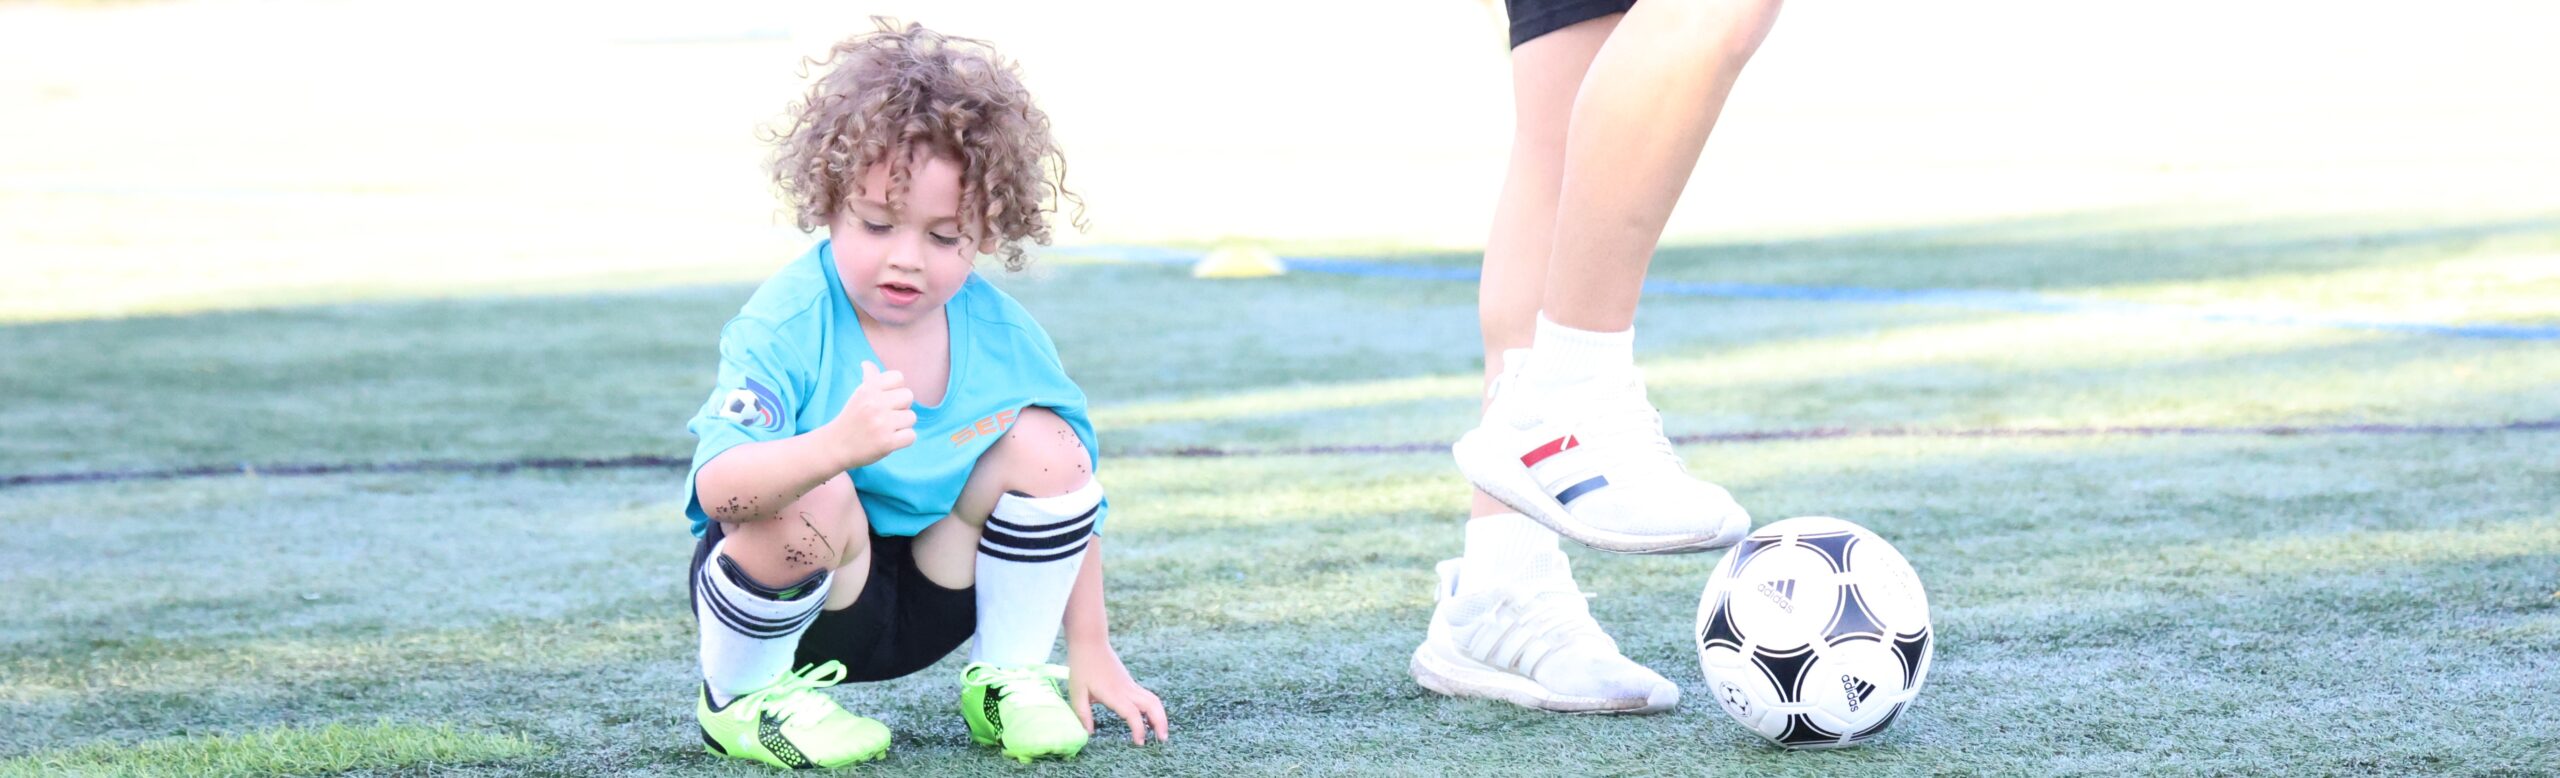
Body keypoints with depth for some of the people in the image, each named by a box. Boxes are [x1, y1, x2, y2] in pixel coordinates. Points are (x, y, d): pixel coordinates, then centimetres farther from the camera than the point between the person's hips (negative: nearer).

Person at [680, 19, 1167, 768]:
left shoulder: (1002, 333, -9)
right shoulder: (785, 325, -24)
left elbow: (1076, 499, 4)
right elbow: (718, 489, -38)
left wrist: (1090, 650, 2)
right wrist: (837, 444, -56)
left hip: (929, 598, 5)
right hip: (789, 595, -5)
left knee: (1046, 446, -12)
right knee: (818, 502, -36)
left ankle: (1007, 677, 5)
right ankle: (739, 698, -9)